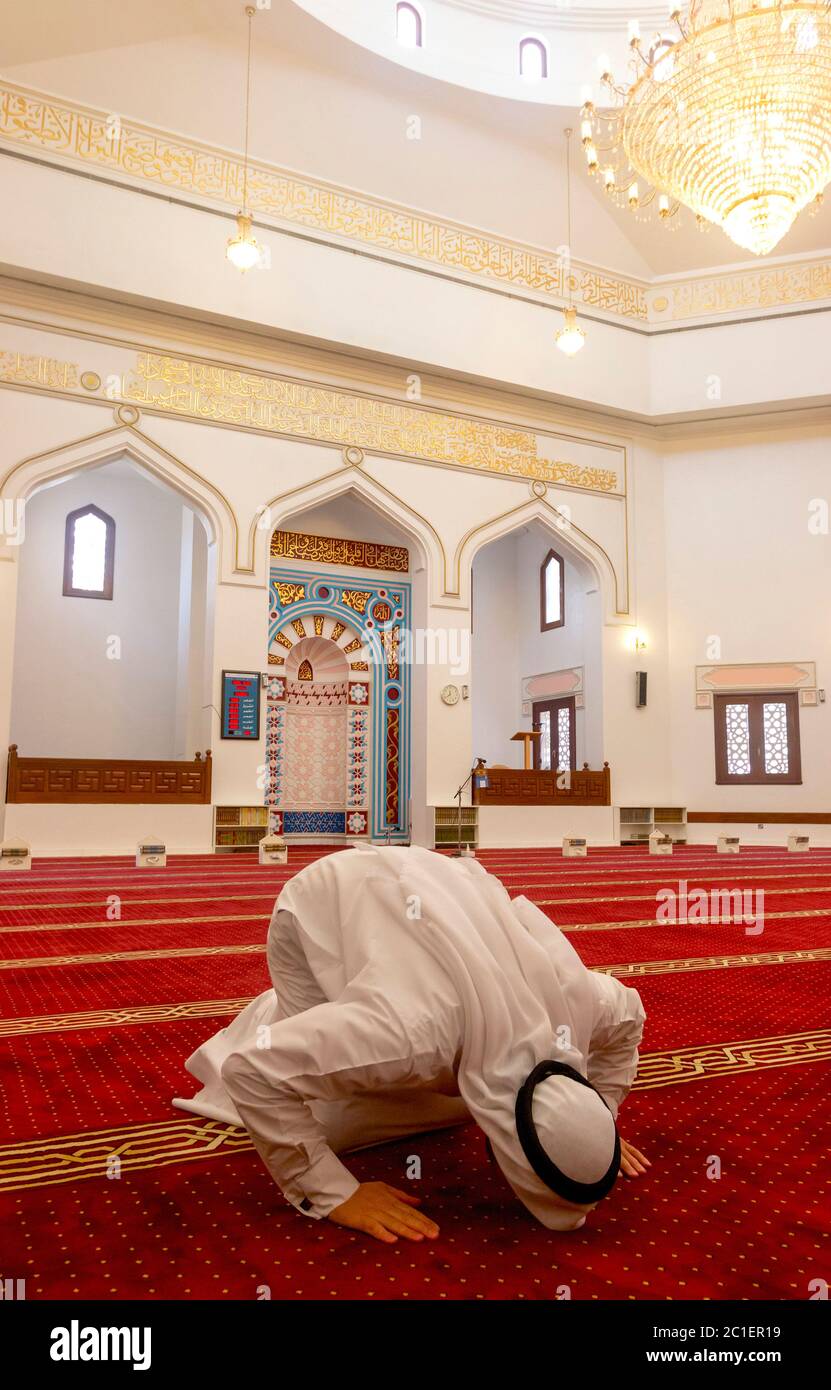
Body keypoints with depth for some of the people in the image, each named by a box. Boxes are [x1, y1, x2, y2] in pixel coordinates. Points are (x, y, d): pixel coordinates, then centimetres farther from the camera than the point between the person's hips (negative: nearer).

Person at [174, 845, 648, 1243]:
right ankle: (277, 1015, 20)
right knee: (336, 1121, -9)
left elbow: (626, 1018, 1)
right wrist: (334, 1195, -33)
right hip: (324, 909, -4)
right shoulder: (419, 1035, -46)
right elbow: (253, 1071, -42)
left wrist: (597, 1124, -1)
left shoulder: (578, 1003, -27)